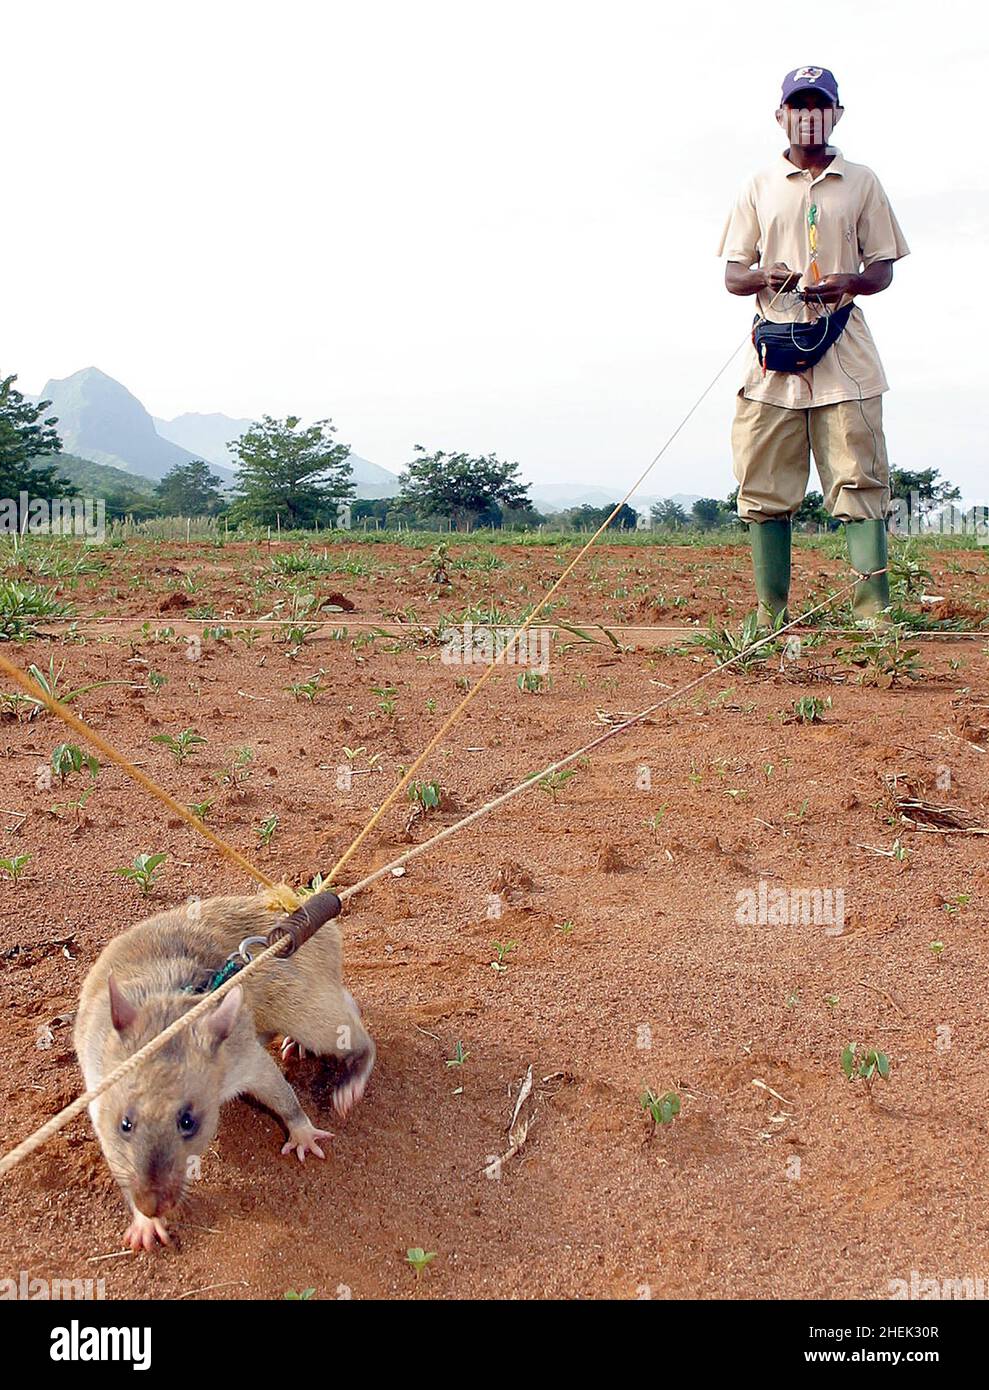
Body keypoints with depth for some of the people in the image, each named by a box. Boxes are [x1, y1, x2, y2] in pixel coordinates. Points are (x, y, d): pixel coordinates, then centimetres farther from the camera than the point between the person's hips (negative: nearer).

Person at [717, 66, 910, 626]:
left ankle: (874, 613, -7)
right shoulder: (759, 186, 15)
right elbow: (732, 275, 12)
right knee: (765, 489, -2)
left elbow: (884, 269, 11)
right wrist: (765, 275, -12)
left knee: (860, 483, -8)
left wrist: (847, 281, -12)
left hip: (844, 353, -1)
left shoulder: (862, 182, 13)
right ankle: (771, 618, 4)